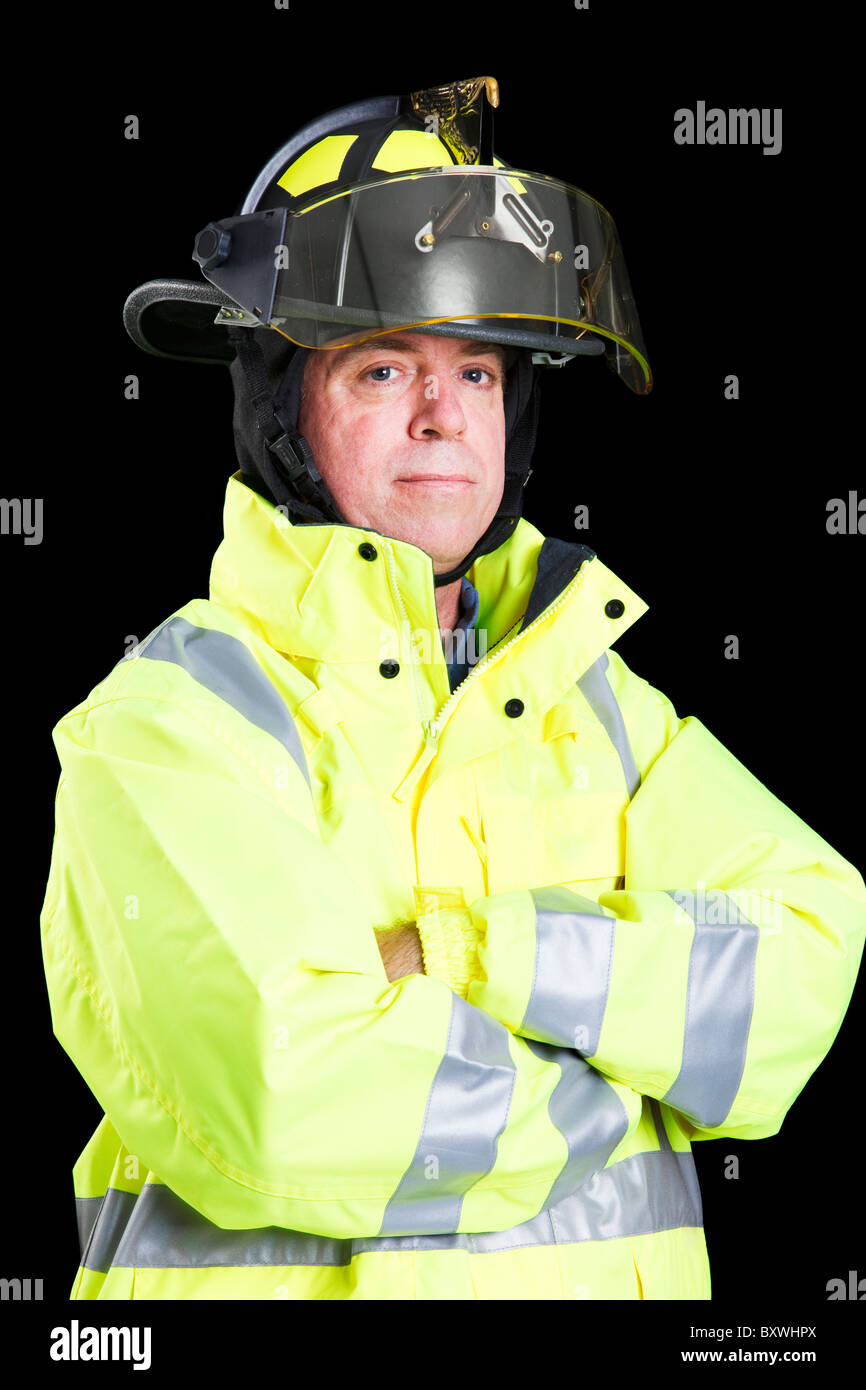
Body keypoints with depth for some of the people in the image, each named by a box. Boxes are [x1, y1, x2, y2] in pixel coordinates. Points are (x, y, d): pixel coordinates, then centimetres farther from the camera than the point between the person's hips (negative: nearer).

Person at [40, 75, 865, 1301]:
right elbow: (288, 1101, -27)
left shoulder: (592, 701, 4)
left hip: (601, 1282, 5)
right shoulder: (171, 726, -13)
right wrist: (632, 1081, -15)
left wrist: (485, 955, -21)